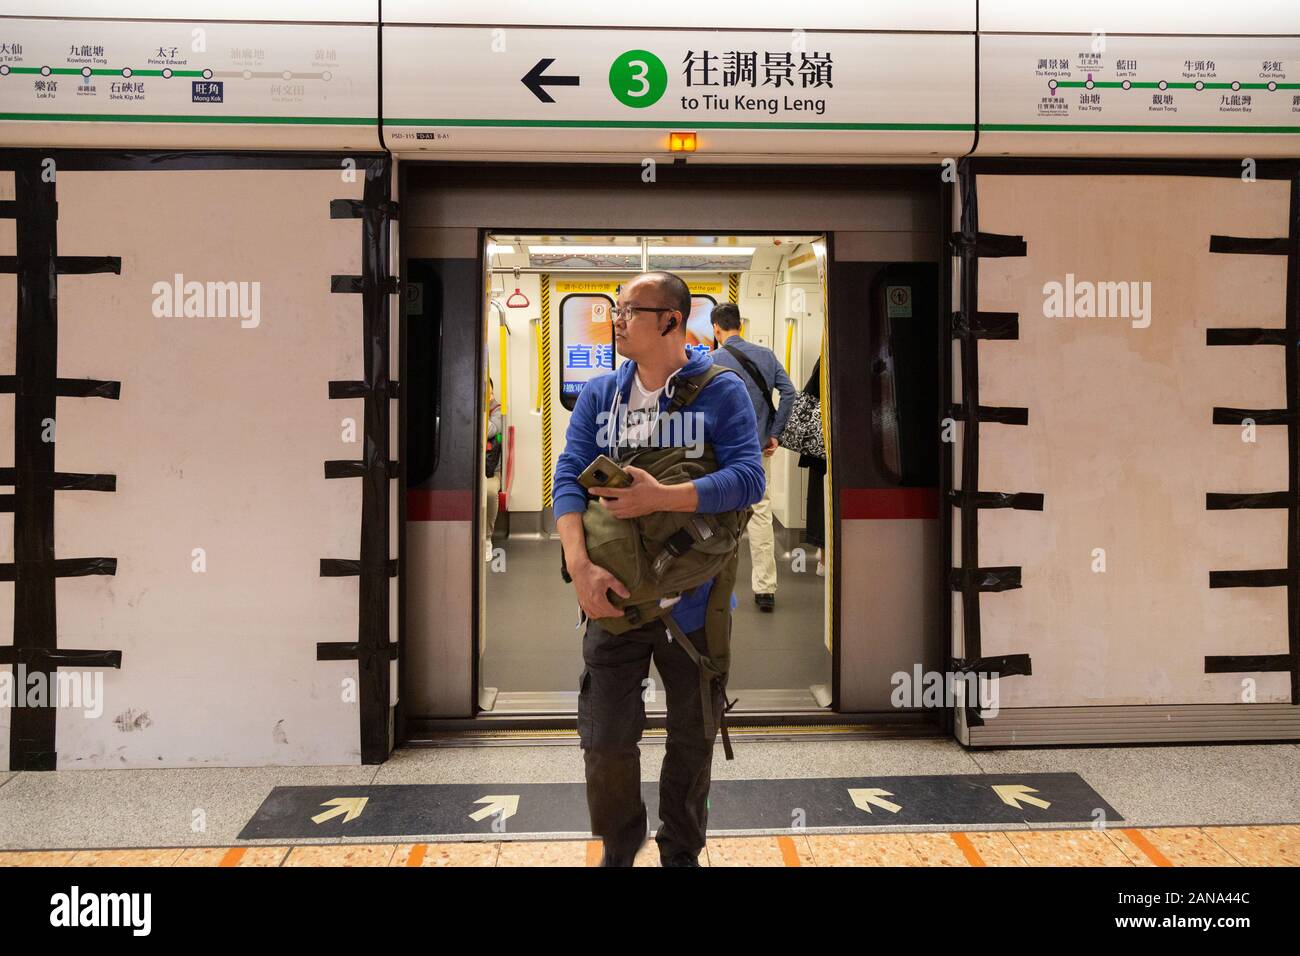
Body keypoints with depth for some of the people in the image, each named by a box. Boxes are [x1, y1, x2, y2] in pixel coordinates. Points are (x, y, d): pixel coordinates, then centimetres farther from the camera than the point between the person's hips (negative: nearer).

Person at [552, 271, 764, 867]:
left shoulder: (722, 391, -6)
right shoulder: (598, 394, 4)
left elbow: (749, 478, -17)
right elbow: (568, 477, -5)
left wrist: (662, 498, -29)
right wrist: (579, 565, -21)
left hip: (694, 599, -2)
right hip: (613, 595, 2)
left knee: (692, 737, 15)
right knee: (606, 739, 6)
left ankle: (680, 850, 40)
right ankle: (618, 848, 34)